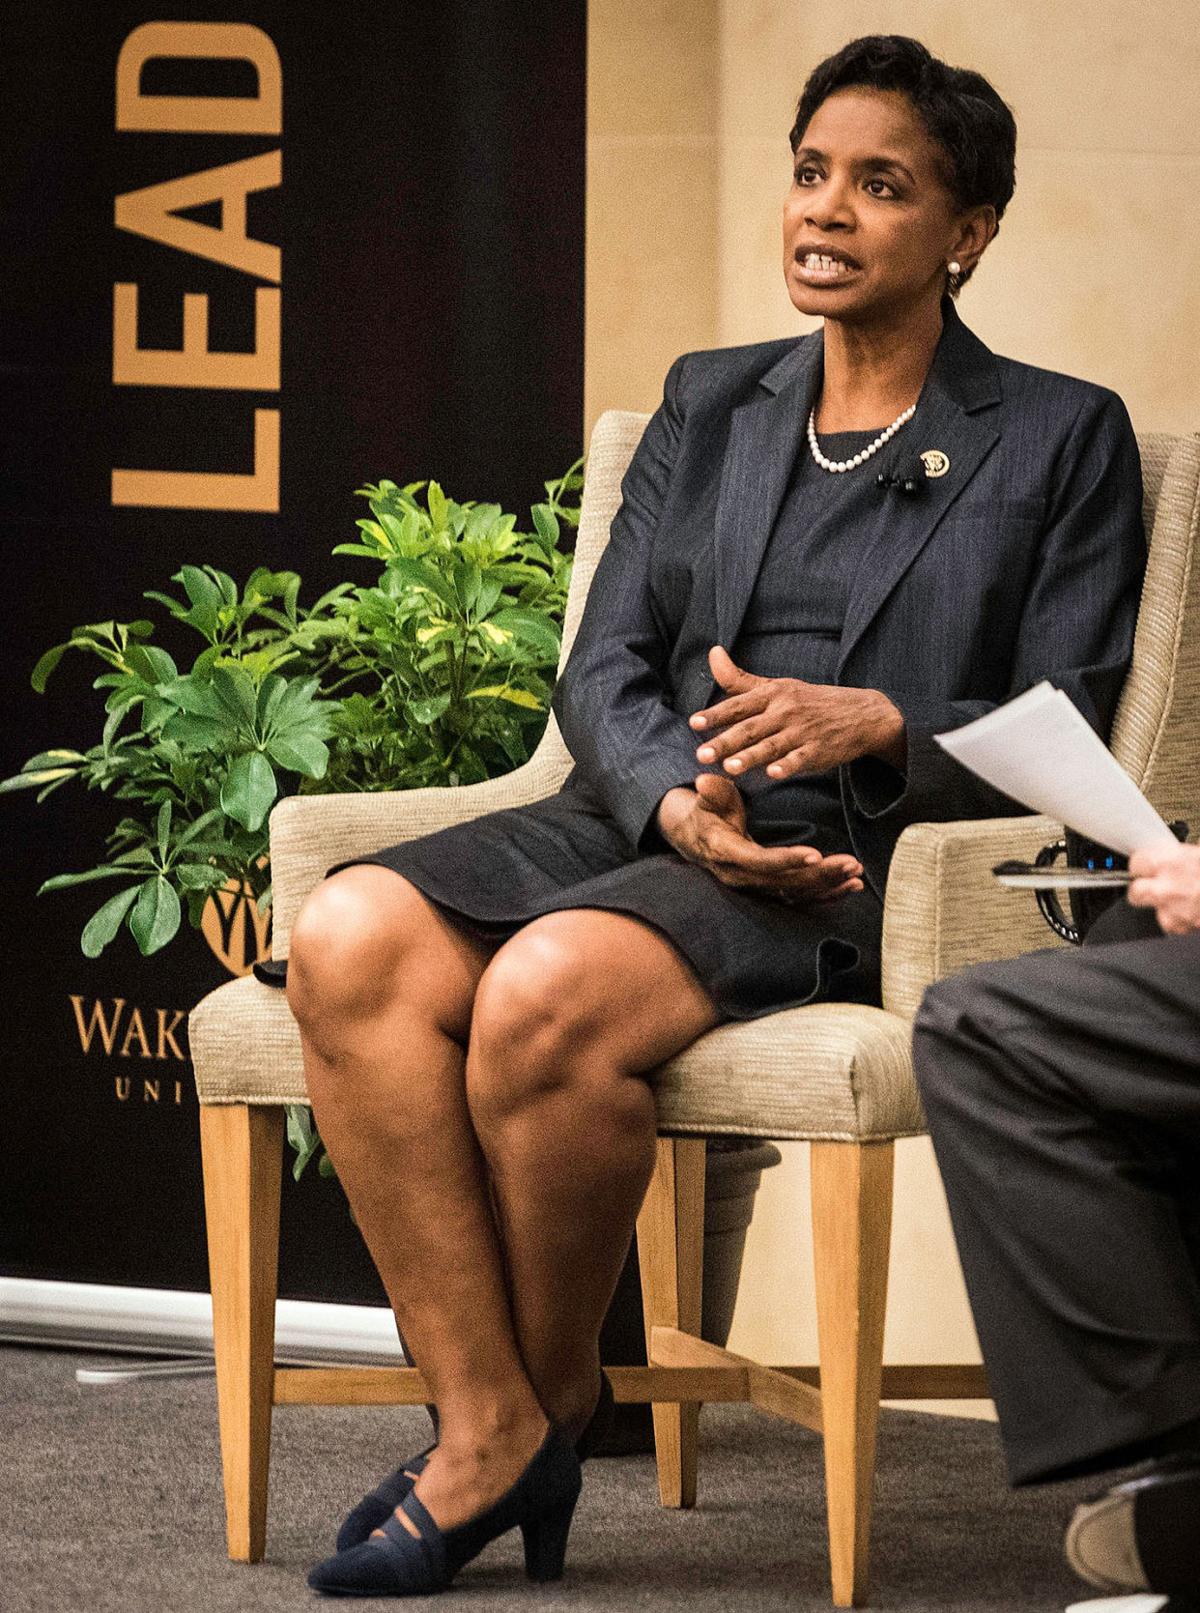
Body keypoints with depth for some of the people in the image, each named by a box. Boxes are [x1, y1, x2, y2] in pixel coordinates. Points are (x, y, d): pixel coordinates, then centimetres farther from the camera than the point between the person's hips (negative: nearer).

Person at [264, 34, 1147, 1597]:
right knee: (349, 943, -27)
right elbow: (605, 664, 12)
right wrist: (679, 798, -11)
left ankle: (553, 1398, -12)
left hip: (861, 866, -5)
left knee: (549, 992, -35)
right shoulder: (710, 406, 23)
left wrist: (875, 725, -17)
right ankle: (485, 1429, -24)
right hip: (642, 817, 5)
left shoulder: (1061, 439, 11)